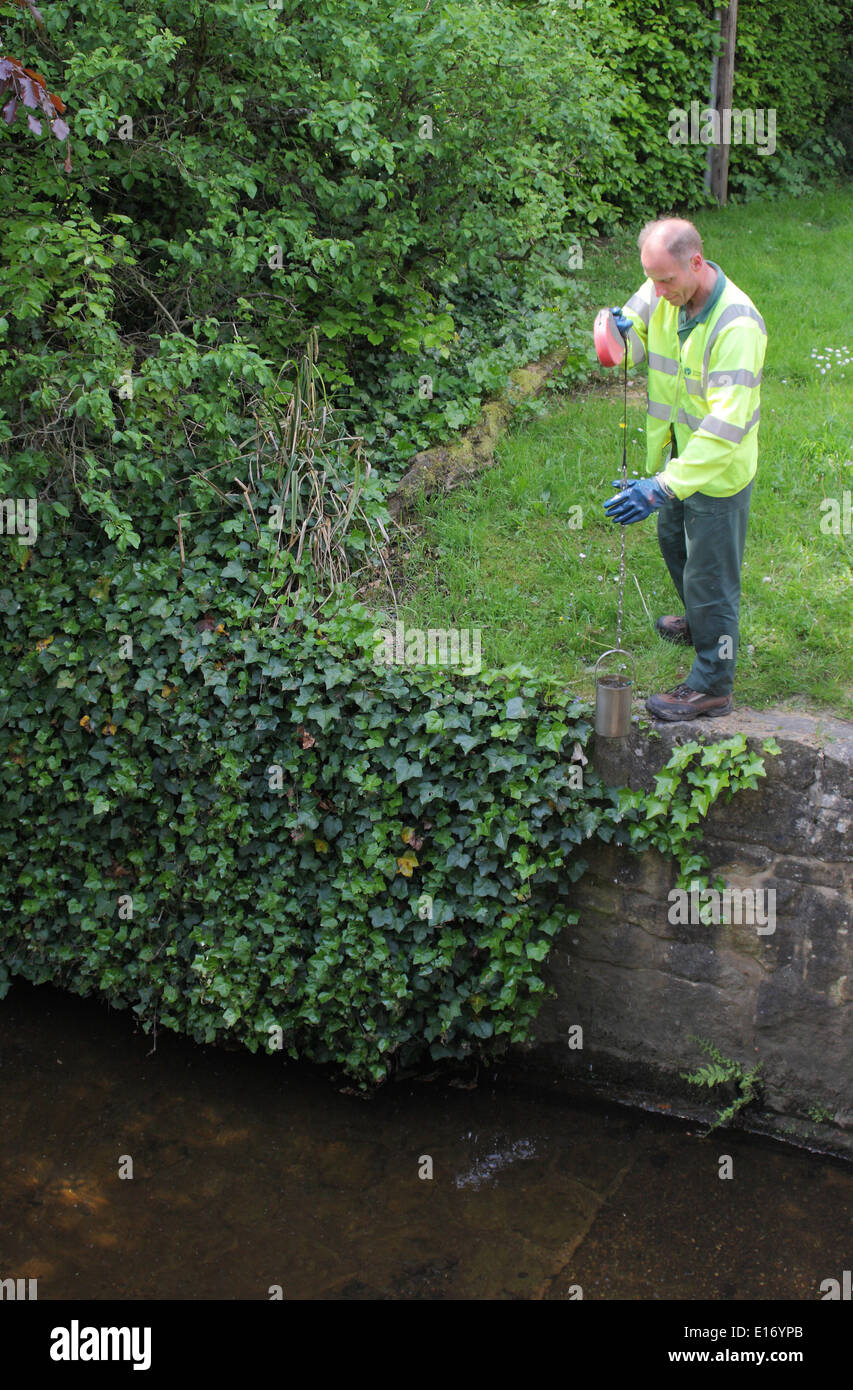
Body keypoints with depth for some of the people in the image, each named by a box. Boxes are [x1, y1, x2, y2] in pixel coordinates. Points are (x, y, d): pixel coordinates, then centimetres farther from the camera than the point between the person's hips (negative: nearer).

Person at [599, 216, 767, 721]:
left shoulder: (737, 325, -33)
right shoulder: (664, 293, -11)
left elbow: (725, 427, -36)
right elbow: (637, 335, 5)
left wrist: (664, 487, -43)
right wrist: (622, 334, -22)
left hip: (719, 470, -8)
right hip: (678, 452, 8)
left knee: (710, 575, 3)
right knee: (674, 540, 29)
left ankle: (713, 686, 19)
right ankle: (700, 625, 56)